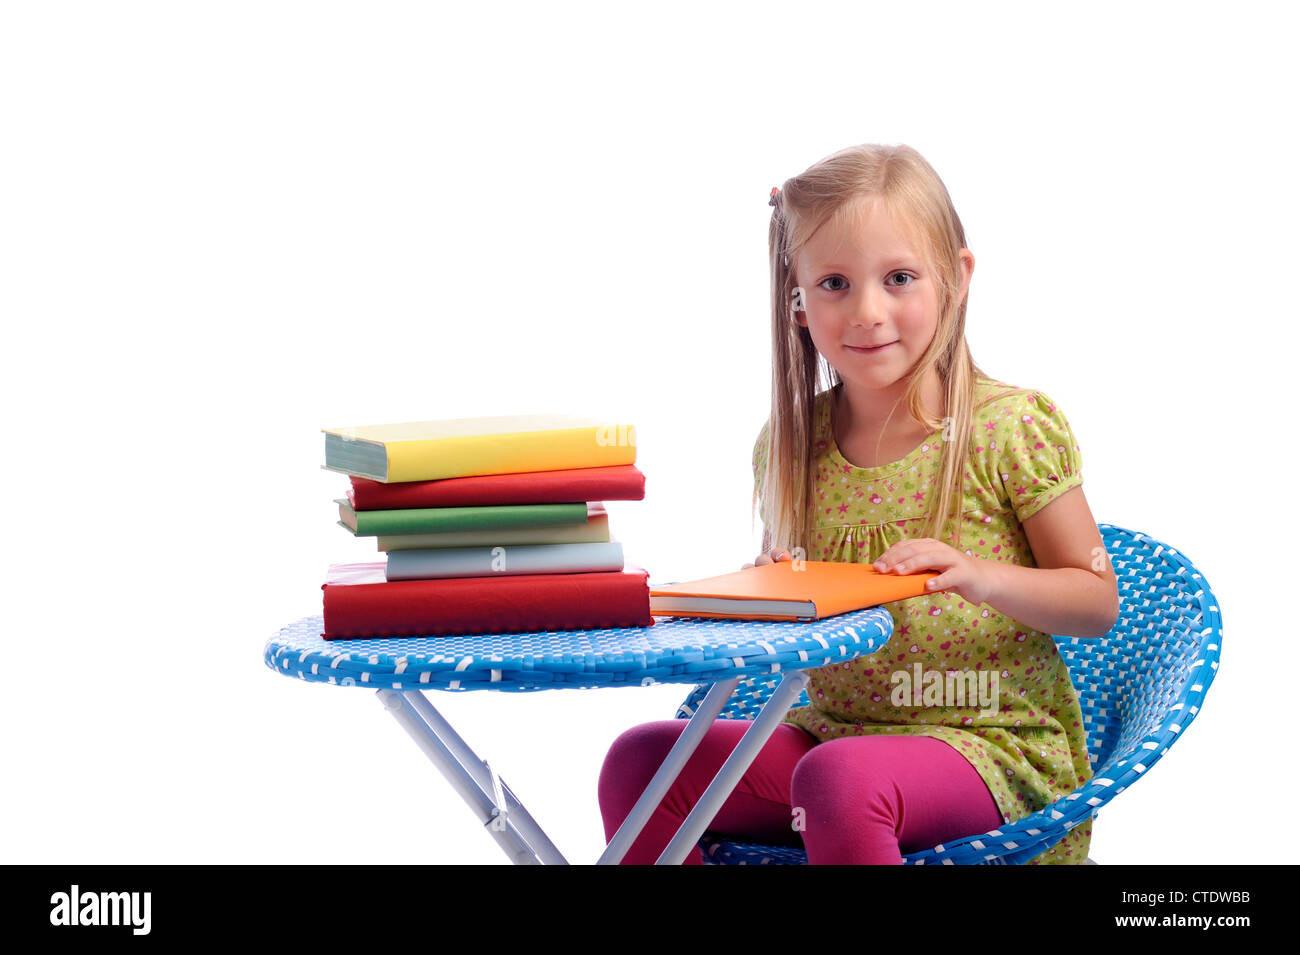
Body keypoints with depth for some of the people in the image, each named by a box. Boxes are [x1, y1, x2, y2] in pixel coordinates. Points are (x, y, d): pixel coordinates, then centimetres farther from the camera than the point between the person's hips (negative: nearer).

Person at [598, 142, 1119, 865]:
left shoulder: (1013, 428, -8)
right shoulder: (792, 443, 5)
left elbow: (1099, 604, -3)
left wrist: (983, 578, -21)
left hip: (992, 744, -5)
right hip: (833, 729, 6)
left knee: (838, 778, -37)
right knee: (639, 760, -11)